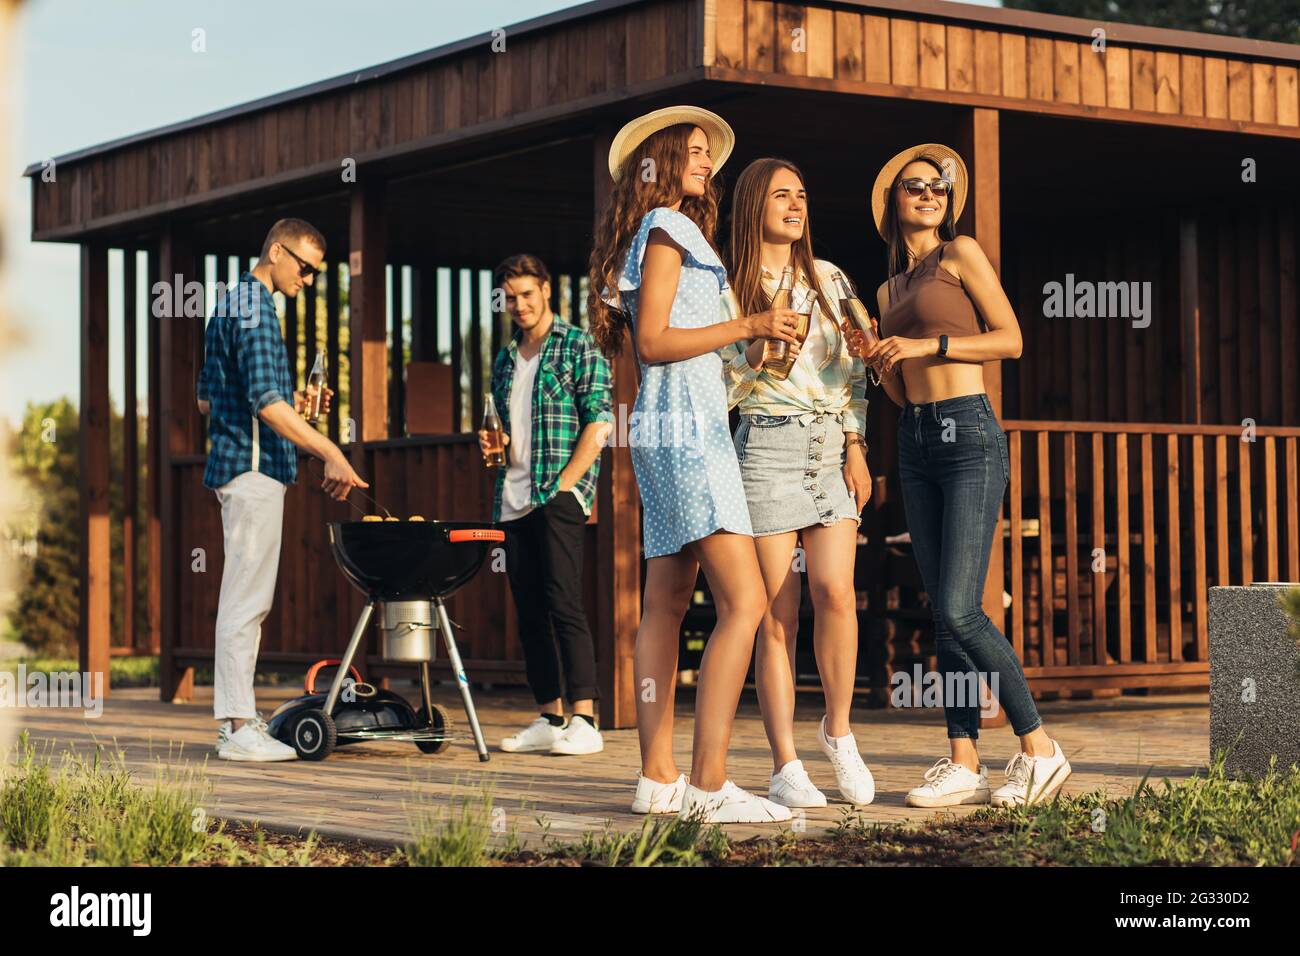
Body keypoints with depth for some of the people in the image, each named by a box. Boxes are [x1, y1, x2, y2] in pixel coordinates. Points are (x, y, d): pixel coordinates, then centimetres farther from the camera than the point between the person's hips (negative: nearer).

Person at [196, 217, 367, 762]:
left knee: (246, 599, 12)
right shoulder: (255, 311, -13)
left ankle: (236, 719, 14)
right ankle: (238, 729, -9)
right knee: (246, 600, -10)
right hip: (254, 467, -10)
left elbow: (207, 400, 23)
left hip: (235, 467, 10)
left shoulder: (230, 307, 19)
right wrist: (330, 453, -25)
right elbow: (266, 403, -23)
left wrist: (291, 405, 17)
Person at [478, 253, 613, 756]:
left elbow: (599, 423, -8)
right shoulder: (504, 360, 20)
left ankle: (584, 722, -13)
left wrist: (563, 484, -14)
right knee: (530, 611, 6)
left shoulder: (578, 347, -1)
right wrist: (493, 443, 5)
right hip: (513, 500, 7)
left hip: (560, 495, -7)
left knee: (564, 604, -13)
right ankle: (549, 719, 10)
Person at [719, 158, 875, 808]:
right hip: (768, 445, -3)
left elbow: (853, 372, 13)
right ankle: (785, 767, -1)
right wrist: (758, 354, -15)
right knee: (777, 613, -5)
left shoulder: (828, 279, 14)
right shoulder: (726, 289, 4)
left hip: (833, 447, 3)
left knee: (834, 589, -15)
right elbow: (719, 388, 2)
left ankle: (837, 729, 5)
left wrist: (856, 450, 4)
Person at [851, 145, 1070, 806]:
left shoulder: (961, 253, 2)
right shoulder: (889, 291, 20)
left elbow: (1010, 339, -6)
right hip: (915, 444, 7)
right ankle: (964, 764, 2)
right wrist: (877, 360, 1)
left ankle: (1039, 747, -4)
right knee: (945, 616, 2)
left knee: (960, 611, -14)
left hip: (969, 435, -7)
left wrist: (929, 344, -12)